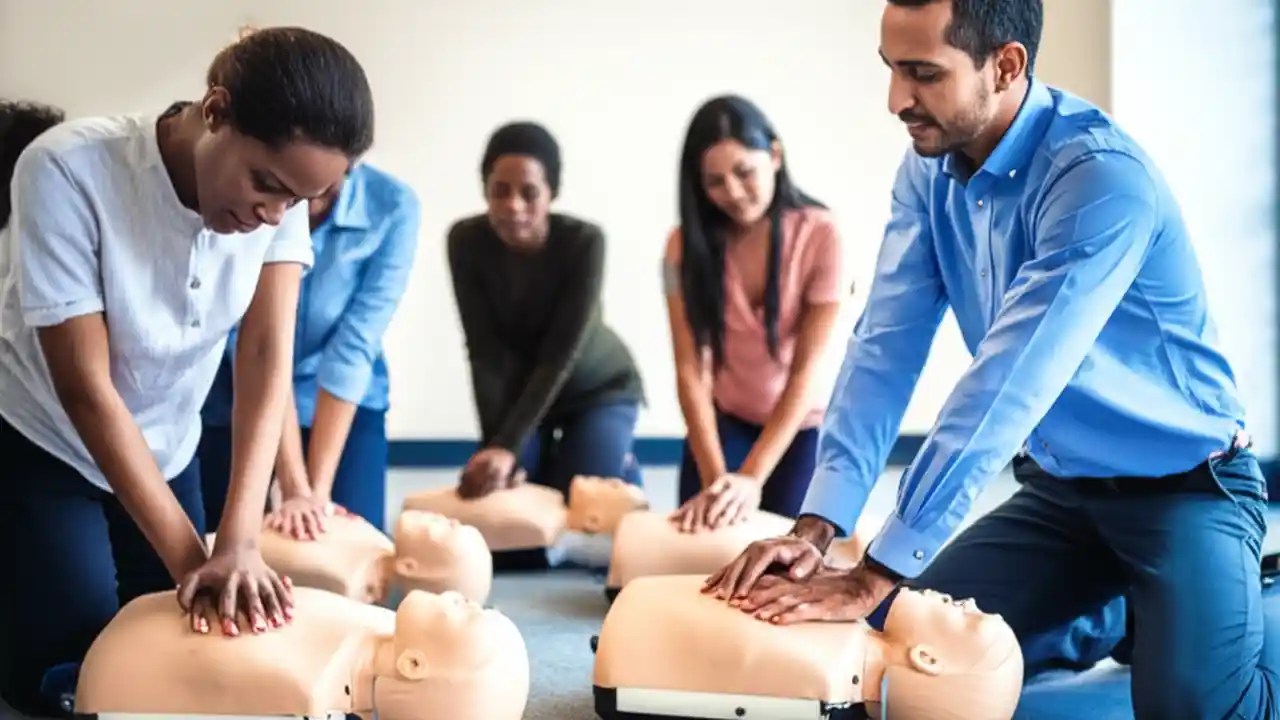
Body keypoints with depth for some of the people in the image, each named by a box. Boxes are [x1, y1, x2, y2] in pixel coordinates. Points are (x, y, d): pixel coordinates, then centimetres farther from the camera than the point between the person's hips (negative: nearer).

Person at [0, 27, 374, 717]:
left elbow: (267, 356, -23)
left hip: (165, 445, 4)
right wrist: (189, 554, -32)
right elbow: (85, 387, -30)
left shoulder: (280, 193, -20)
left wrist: (239, 540, -34)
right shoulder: (68, 172, -33)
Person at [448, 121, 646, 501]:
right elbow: (485, 353, -22)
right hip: (517, 390, 3)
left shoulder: (584, 242, -31)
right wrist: (494, 444, -32)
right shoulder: (466, 240, -23)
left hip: (597, 389, -2)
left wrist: (508, 447, -40)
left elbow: (560, 356, -32)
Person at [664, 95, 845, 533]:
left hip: (802, 425, -1)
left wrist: (751, 478, -32)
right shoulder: (687, 245, -14)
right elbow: (690, 370, -20)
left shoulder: (819, 235, -21)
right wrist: (716, 479, -33)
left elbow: (805, 371, -23)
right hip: (724, 420, 2)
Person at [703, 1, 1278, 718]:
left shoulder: (1101, 174, -28)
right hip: (1059, 487, 7)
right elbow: (886, 348, -9)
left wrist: (873, 576, -35)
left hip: (1181, 486, -6)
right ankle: (1111, 616, 19)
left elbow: (1005, 392, -34)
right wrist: (815, 526, -22)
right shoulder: (931, 166, -4)